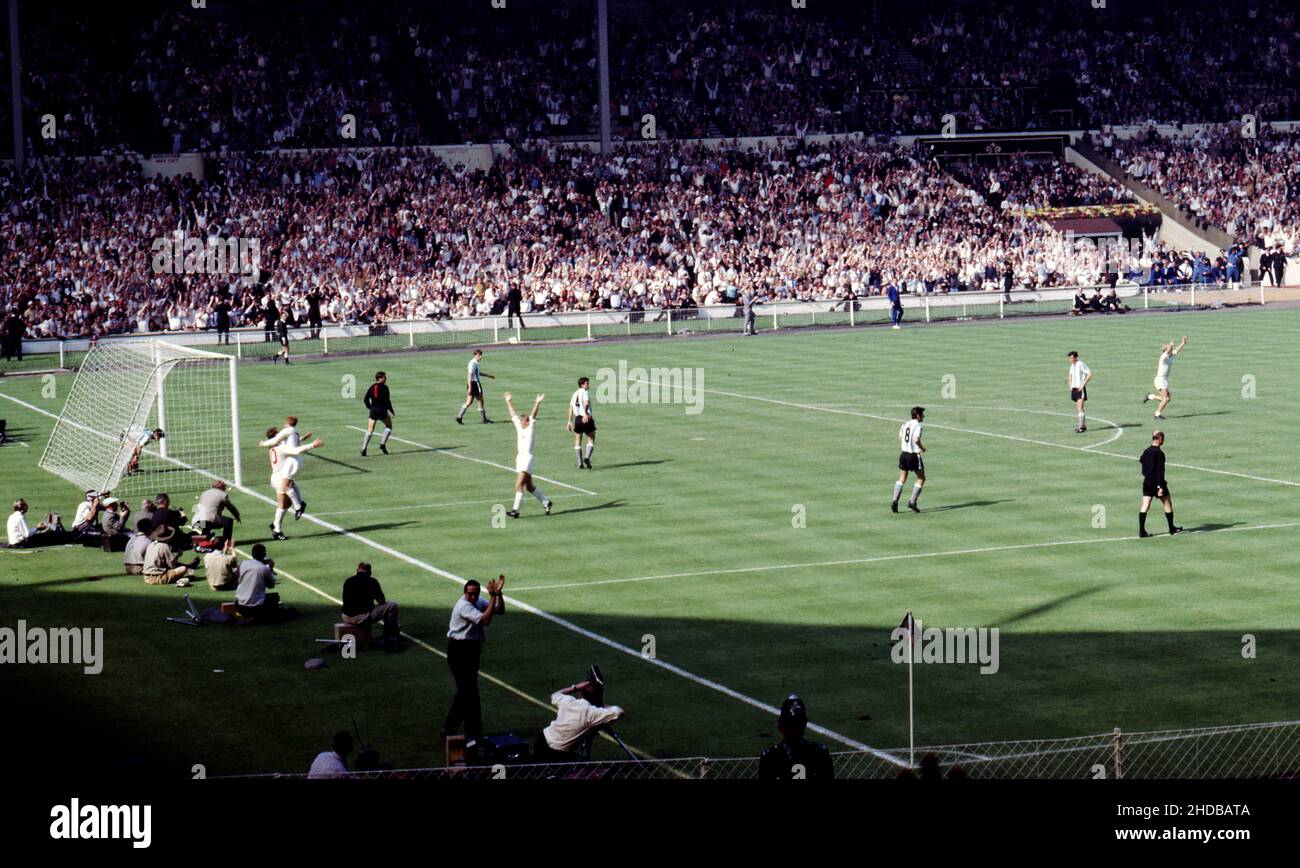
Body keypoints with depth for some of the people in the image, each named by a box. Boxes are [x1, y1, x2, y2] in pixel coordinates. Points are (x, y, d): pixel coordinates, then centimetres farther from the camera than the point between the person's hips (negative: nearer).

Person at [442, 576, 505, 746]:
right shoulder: (463, 606, -20)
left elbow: (500, 610, 5)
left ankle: (450, 727, 28)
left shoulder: (479, 602, 6)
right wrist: (493, 596, -28)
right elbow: (485, 620, -29)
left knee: (465, 690, 16)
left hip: (473, 648, 9)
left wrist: (498, 593, -9)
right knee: (469, 692, -11)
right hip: (459, 650, -9)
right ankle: (472, 735, -10)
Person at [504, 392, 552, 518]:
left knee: (519, 485, -14)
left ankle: (515, 510, -16)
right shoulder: (519, 427, 13)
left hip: (527, 458, -8)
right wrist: (508, 402, 29)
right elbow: (513, 414, 22)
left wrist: (537, 403, -27)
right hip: (519, 457, 8)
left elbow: (533, 416, -17)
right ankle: (545, 502, 27)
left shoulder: (531, 429, -4)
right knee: (528, 486, 13)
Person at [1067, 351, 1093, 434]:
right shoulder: (1072, 366, 13)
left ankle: (1081, 427, -14)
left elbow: (1089, 374, -17)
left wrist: (1083, 385, -17)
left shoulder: (1081, 364, -13)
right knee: (1078, 408, 11)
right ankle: (1084, 425, 19)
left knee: (1080, 408, -13)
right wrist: (1070, 385, 18)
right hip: (1074, 389, 8)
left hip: (1080, 389, -8)